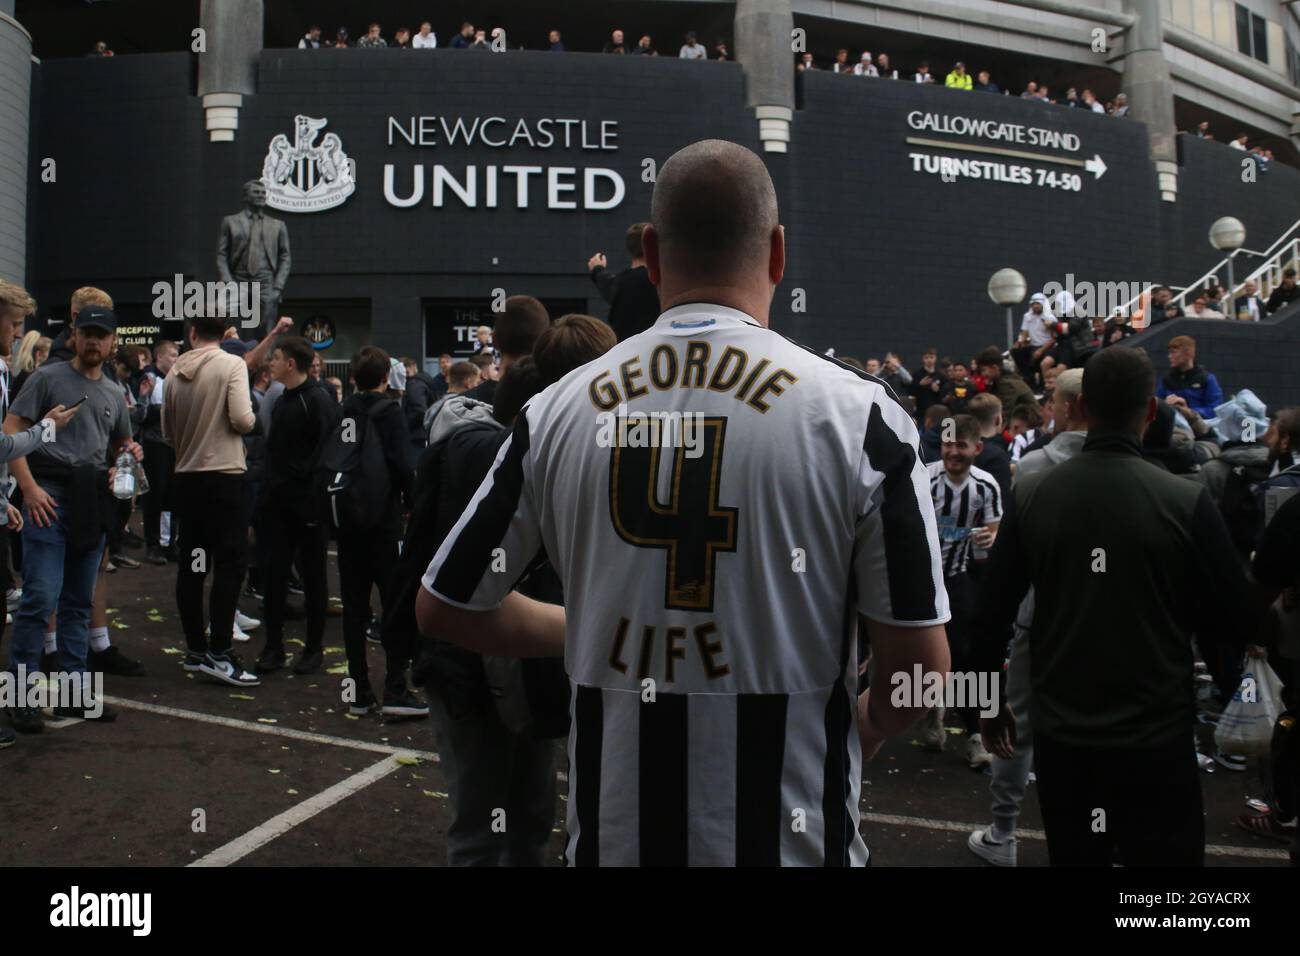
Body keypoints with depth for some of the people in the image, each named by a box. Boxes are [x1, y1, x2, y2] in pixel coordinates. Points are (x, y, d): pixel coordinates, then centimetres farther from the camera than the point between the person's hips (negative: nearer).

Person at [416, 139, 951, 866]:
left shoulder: (557, 411, -5)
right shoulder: (857, 411, -12)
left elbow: (443, 609, 5)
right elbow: (919, 665, -10)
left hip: (614, 828, 2)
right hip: (787, 832, -1)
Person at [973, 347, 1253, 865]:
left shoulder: (1030, 495, -7)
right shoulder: (1186, 501, -13)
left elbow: (993, 611, -1)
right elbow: (1232, 619, -4)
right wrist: (1226, 685, 17)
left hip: (1060, 730, 3)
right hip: (1156, 735, -2)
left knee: (1073, 857, 18)